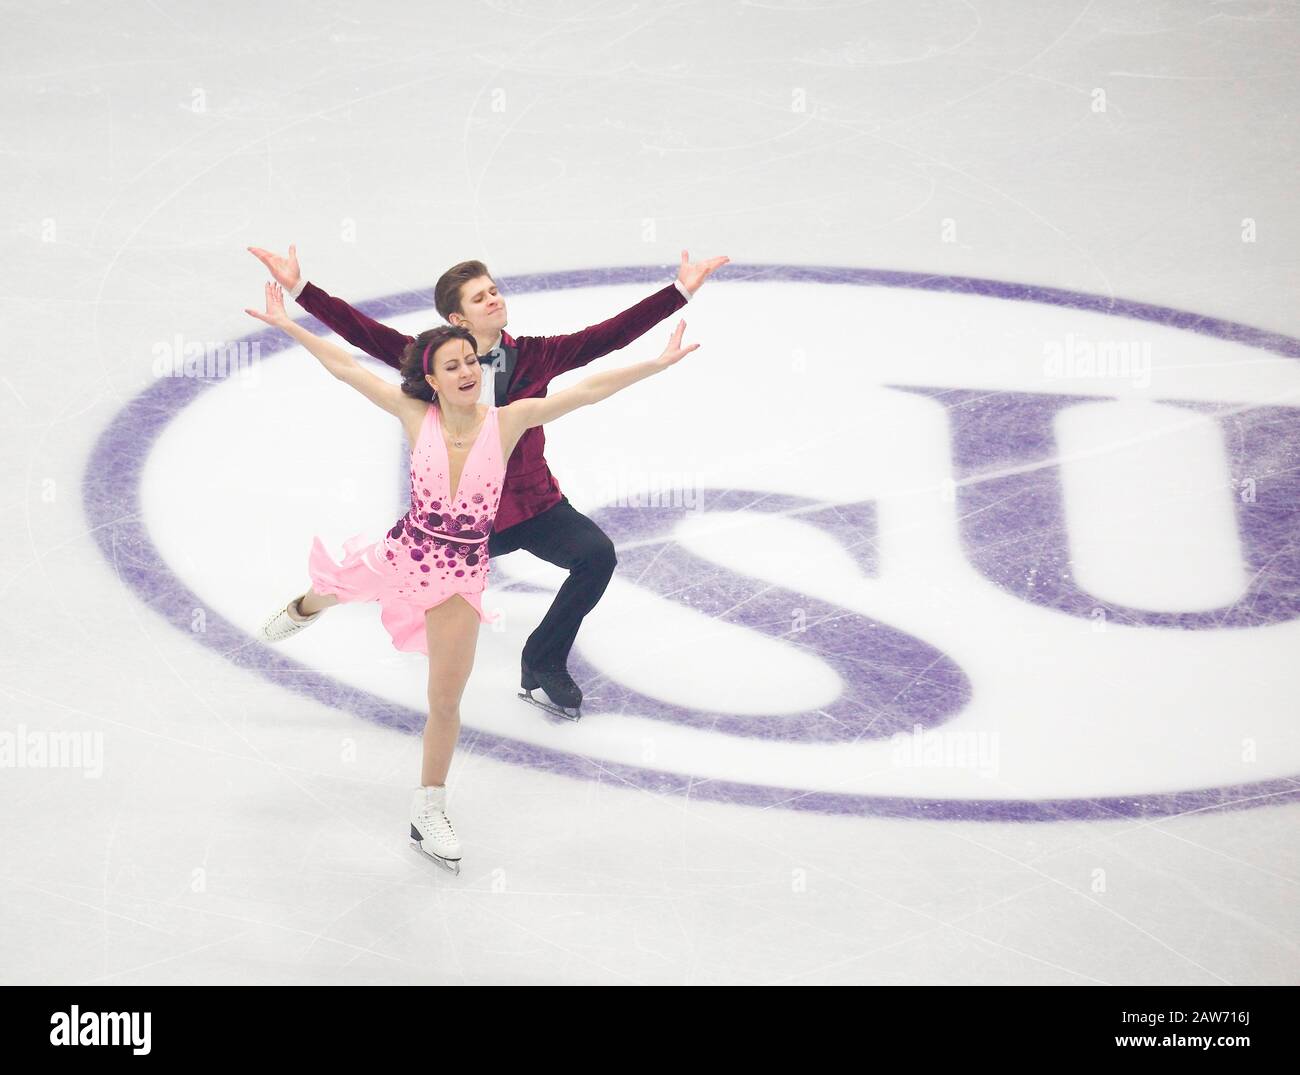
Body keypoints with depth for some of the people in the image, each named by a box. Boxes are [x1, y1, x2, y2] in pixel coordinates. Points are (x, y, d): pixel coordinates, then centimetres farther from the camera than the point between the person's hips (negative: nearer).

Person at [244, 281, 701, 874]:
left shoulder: (507, 421, -15)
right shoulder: (417, 415, -14)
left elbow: (590, 389, -18)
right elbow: (346, 367, -10)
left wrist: (658, 362, -22)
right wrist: (288, 325, -9)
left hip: (463, 572, 0)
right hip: (407, 552, 0)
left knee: (446, 702, 7)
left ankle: (428, 811, 28)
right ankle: (307, 604, 70)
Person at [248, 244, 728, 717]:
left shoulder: (535, 356, -7)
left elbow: (611, 334, -14)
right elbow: (364, 332, -13)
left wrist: (680, 290, -21)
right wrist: (298, 287, -20)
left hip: (535, 507, 0)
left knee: (598, 555, -24)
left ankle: (543, 666, -4)